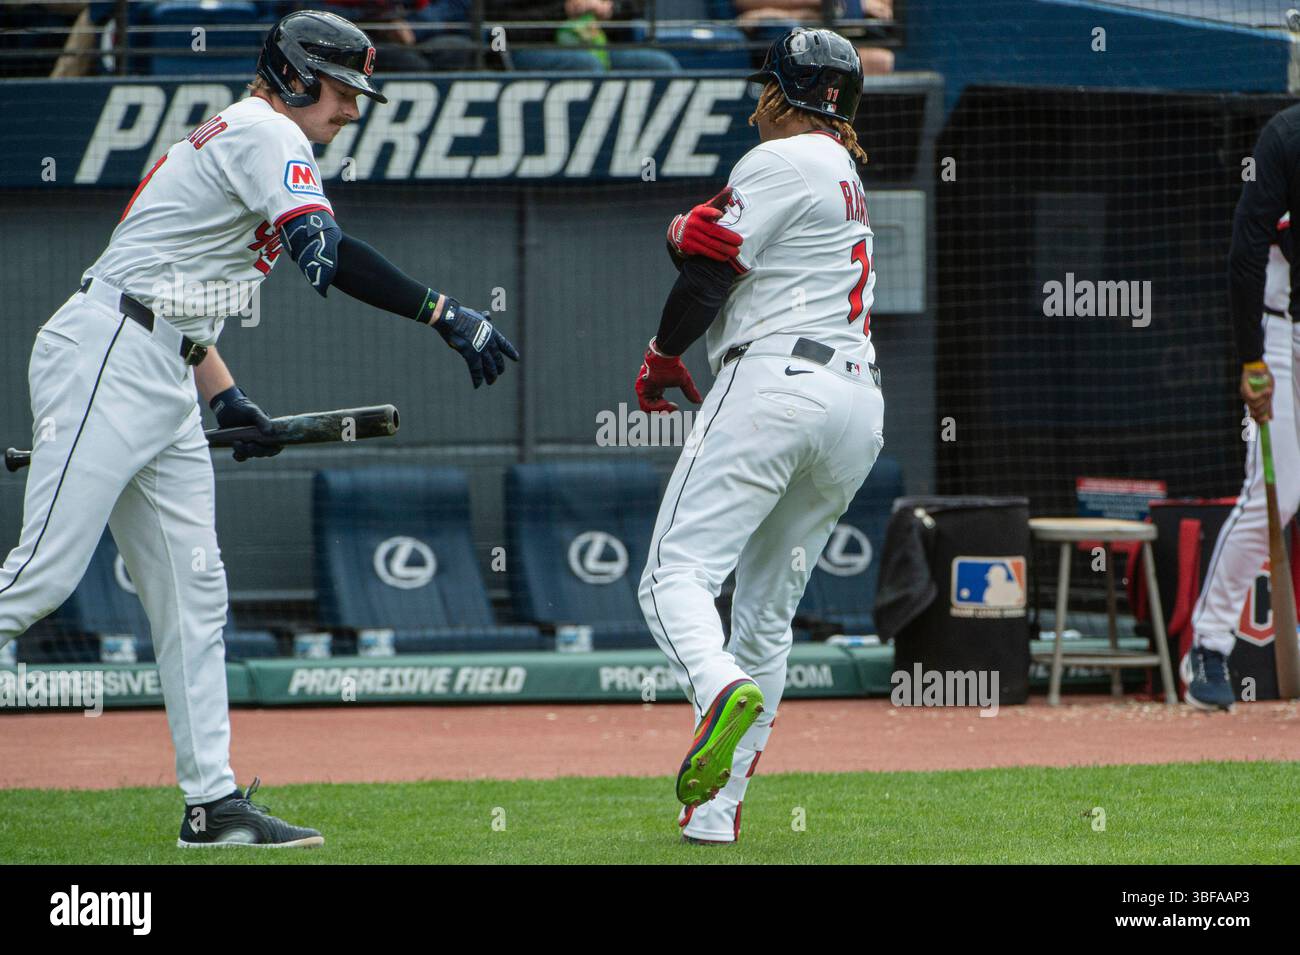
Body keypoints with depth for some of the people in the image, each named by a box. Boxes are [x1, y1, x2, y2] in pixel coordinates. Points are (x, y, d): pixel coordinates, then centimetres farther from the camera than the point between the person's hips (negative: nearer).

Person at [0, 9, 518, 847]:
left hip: (163, 383, 10)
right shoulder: (264, 132, -7)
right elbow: (326, 254, -21)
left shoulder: (233, 141, 24)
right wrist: (448, 315, -22)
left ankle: (214, 802, 4)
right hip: (108, 362, -10)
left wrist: (229, 399, 17)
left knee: (192, 592, 5)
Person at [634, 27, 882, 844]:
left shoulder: (782, 162, -1)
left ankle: (723, 688, -43)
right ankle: (716, 812, 7)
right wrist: (694, 234, 6)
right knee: (768, 612, 11)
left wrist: (664, 357, 11)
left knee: (678, 574, -14)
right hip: (861, 403, 9)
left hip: (777, 379, -8)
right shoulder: (847, 179, 28)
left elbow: (709, 276, -4)